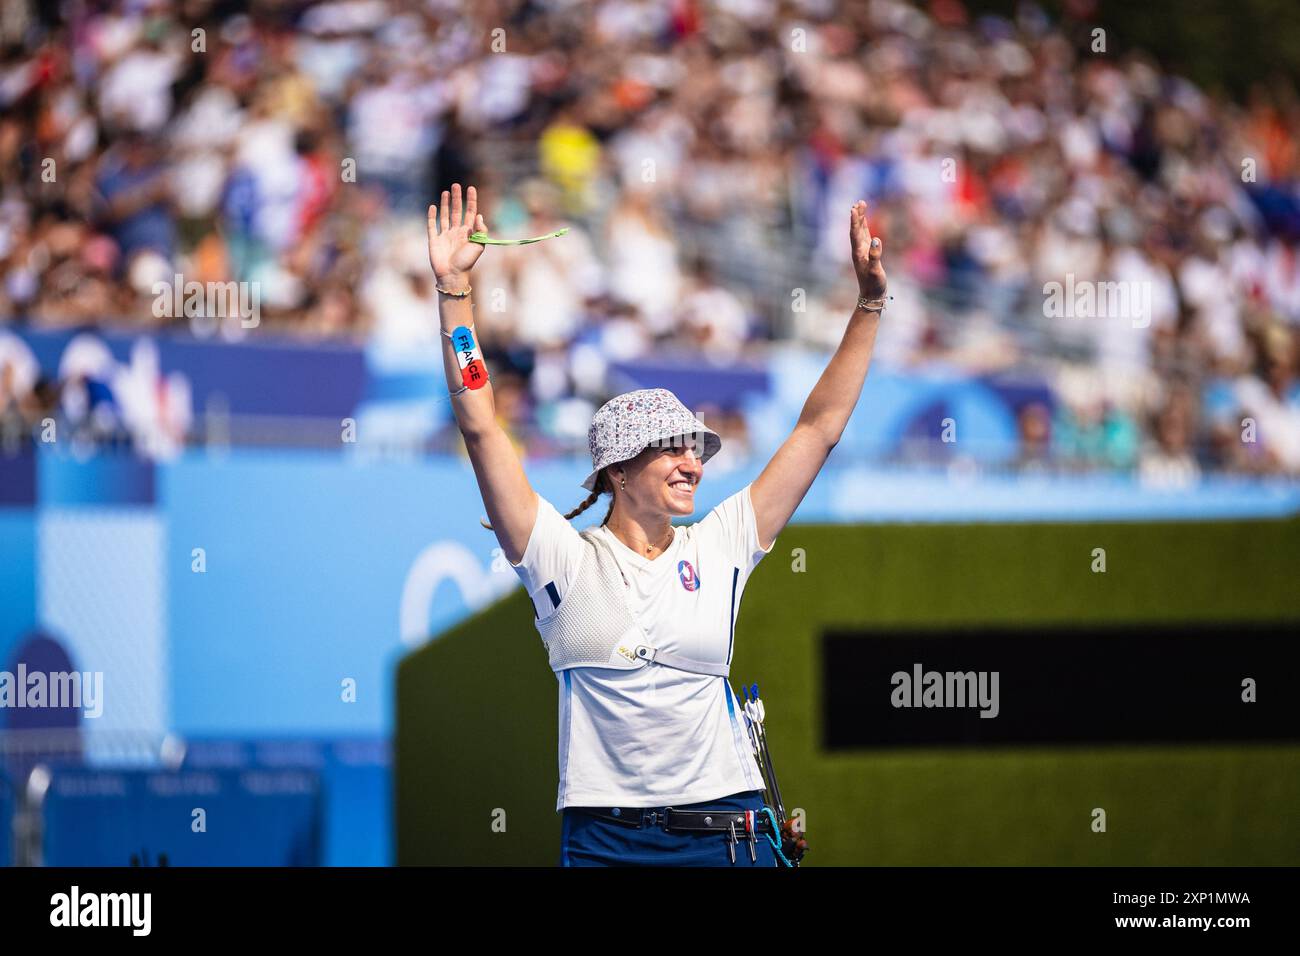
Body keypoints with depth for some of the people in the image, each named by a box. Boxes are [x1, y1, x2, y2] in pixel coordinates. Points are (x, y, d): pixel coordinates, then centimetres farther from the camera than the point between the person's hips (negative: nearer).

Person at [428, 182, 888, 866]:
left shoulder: (719, 549, 9)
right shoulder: (567, 561, 1)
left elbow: (820, 428, 12)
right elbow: (480, 426, -3)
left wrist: (869, 302, 8)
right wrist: (454, 290, -7)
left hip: (728, 833, 2)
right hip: (604, 841, -2)